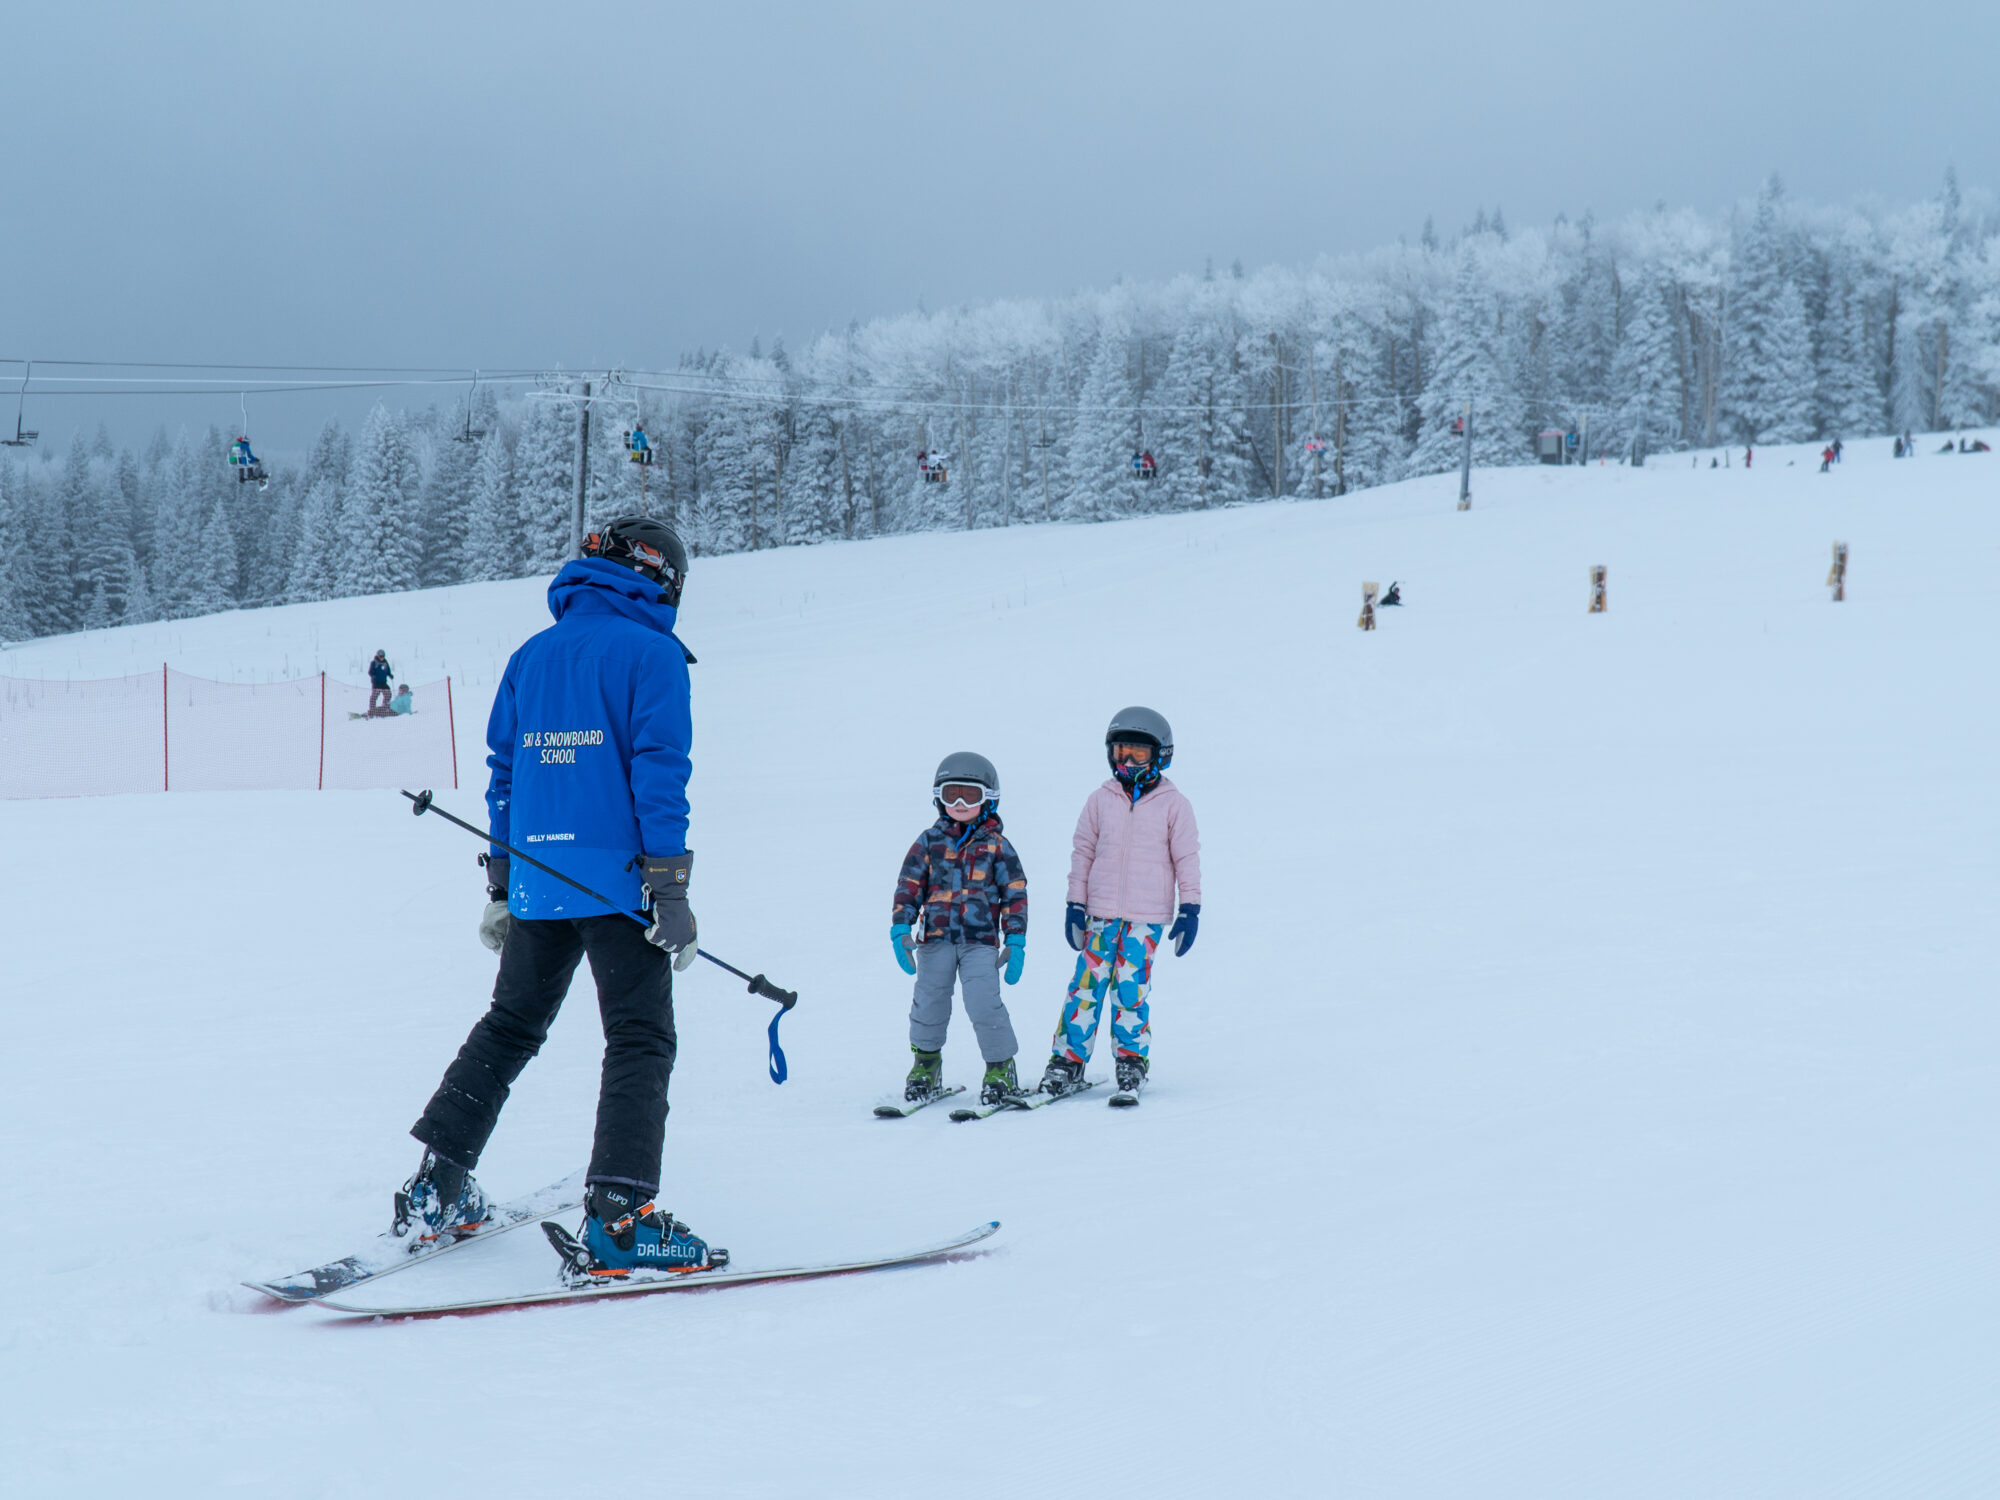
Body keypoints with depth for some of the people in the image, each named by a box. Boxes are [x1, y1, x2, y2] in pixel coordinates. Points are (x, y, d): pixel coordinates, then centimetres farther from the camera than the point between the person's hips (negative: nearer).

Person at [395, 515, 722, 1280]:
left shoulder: (530, 656, 15)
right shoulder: (652, 653, -4)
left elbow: (503, 770, 16)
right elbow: (660, 770, -12)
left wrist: (502, 883, 22)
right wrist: (671, 888, -13)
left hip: (535, 879, 6)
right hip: (616, 877, -6)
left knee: (508, 1028, 19)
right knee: (640, 1041, -5)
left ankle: (435, 1188, 19)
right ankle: (617, 1218, -18)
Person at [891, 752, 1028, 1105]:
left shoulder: (996, 845, 6)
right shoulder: (930, 841, 9)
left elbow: (1015, 894, 6)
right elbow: (909, 886, 9)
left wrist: (1015, 941, 0)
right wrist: (901, 928, -2)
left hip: (981, 939, -2)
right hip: (936, 937, 2)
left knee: (983, 1004, -14)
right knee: (929, 1004, 2)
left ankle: (1001, 1067, 1)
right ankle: (926, 1063, 24)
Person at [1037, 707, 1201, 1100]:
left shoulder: (1173, 805, 3)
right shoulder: (1100, 801, 8)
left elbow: (1187, 857, 6)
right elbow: (1083, 852, 12)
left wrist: (1190, 908, 2)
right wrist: (1075, 904, 9)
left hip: (1147, 916, -2)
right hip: (1102, 912, 2)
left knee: (1130, 986, -5)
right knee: (1087, 983, -4)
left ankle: (1132, 1057, 11)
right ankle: (1068, 1060, 0)